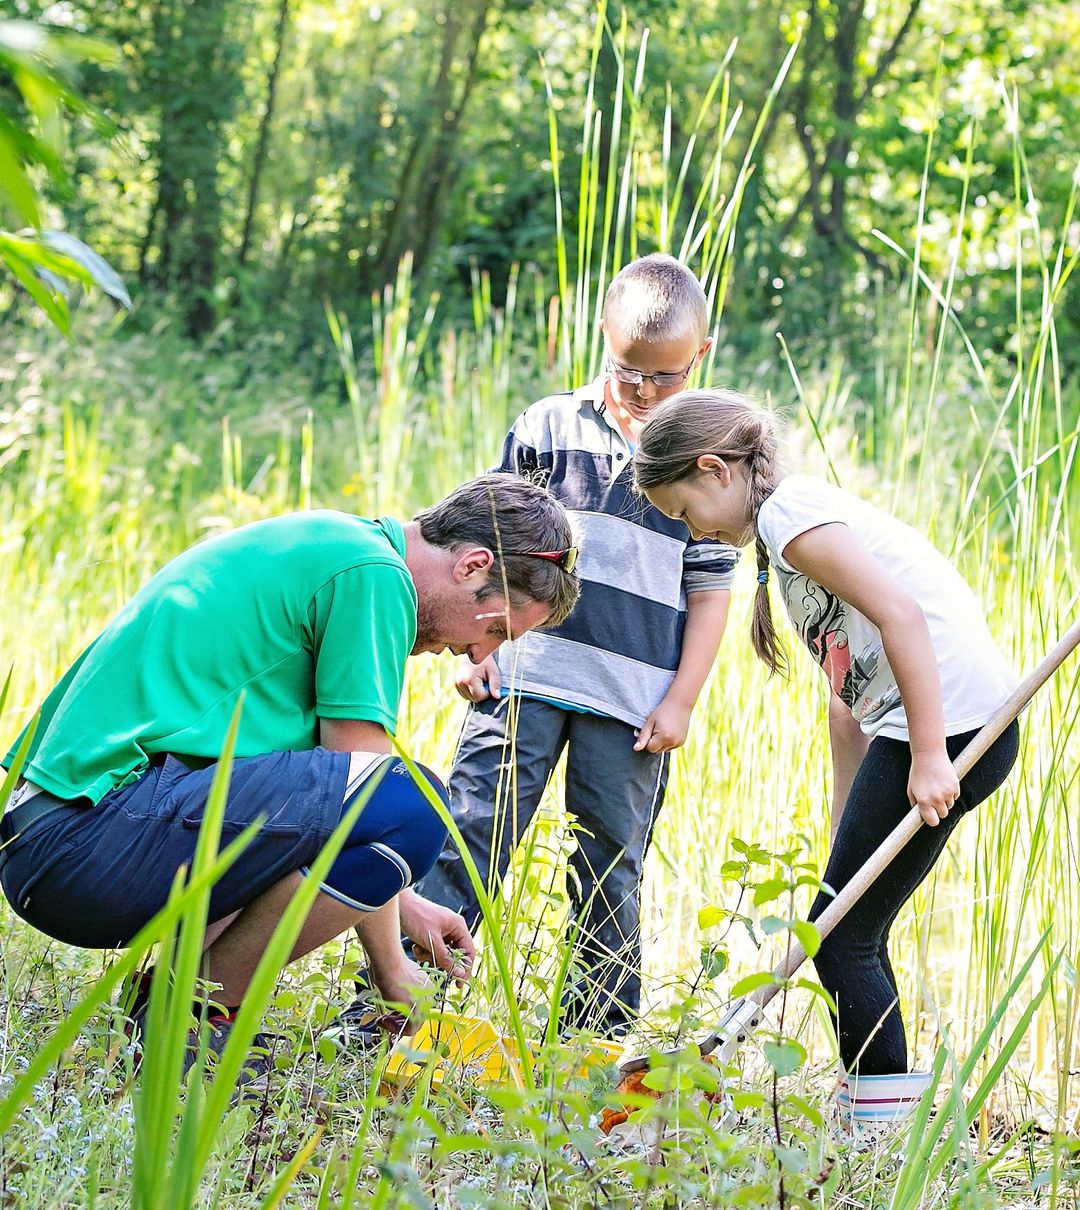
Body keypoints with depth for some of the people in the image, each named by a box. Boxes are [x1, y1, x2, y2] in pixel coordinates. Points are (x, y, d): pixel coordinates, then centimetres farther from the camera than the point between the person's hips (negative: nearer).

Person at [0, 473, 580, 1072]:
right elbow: (360, 782, -7)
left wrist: (401, 904, 30)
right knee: (408, 802, -20)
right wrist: (390, 970, 3)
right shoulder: (372, 572, -7)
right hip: (91, 838, -11)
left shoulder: (321, 544, 23)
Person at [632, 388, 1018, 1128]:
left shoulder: (790, 511, -8)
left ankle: (886, 1102, 0)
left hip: (948, 725, -10)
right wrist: (847, 831, 20)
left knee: (841, 933, -4)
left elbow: (901, 615, -20)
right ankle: (875, 1097, 19)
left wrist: (928, 759, -21)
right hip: (918, 730, 10)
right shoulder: (792, 524, 22)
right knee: (853, 928, 14)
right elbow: (845, 702, 22)